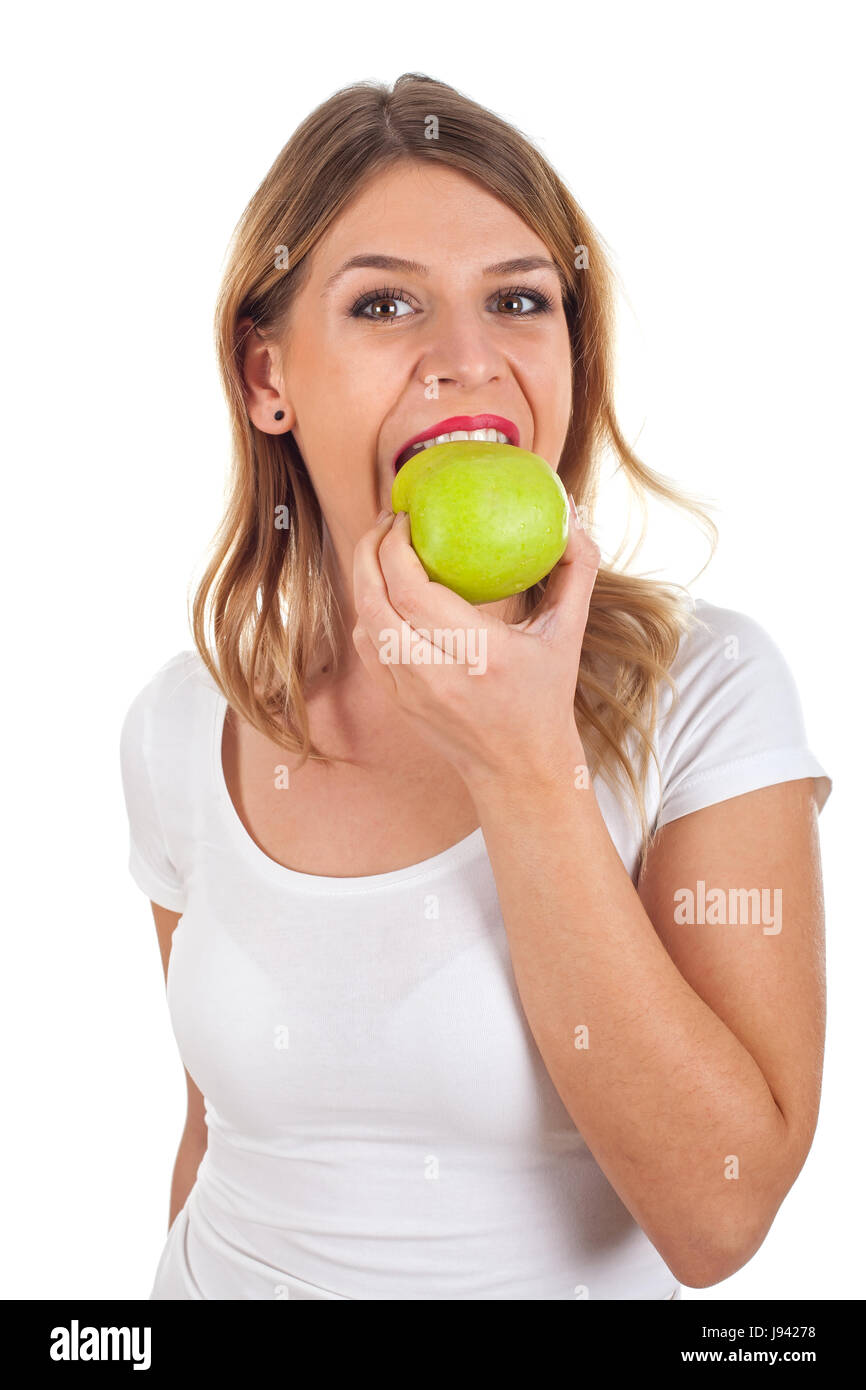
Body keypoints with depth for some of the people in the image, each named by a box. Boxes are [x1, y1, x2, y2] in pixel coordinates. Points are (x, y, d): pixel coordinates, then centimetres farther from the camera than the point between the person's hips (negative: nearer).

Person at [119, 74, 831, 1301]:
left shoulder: (702, 691, -19)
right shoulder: (177, 729, -10)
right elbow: (223, 1124, 2)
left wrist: (527, 773, -30)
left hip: (577, 1280, -2)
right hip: (232, 1272, 2)